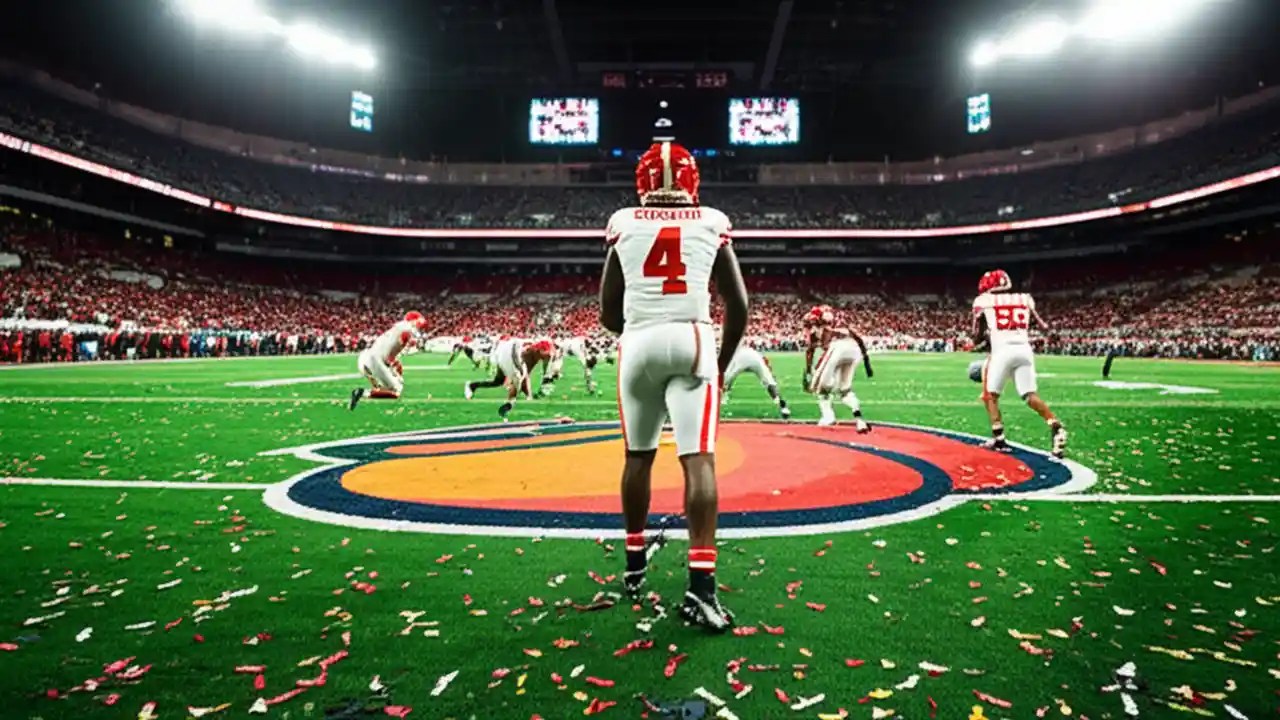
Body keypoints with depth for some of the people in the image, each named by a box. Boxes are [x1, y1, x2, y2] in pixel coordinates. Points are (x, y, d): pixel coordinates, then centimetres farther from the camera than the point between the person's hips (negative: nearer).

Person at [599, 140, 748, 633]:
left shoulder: (623, 224, 10)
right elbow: (738, 305, 8)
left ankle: (634, 564, 29)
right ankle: (700, 585, -13)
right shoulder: (711, 223, 9)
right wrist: (724, 361, 20)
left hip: (638, 343, 2)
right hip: (693, 341, -1)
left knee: (638, 455, 16)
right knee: (699, 460, -6)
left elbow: (608, 311, 11)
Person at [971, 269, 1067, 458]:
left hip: (1003, 350, -3)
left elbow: (977, 334, 11)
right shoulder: (1024, 299, 17)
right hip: (1024, 349, 3)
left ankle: (998, 438, 2)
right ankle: (1056, 426, -17)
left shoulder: (984, 300, 8)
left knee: (990, 394, 10)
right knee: (1030, 395, 4)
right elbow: (1043, 326, 18)